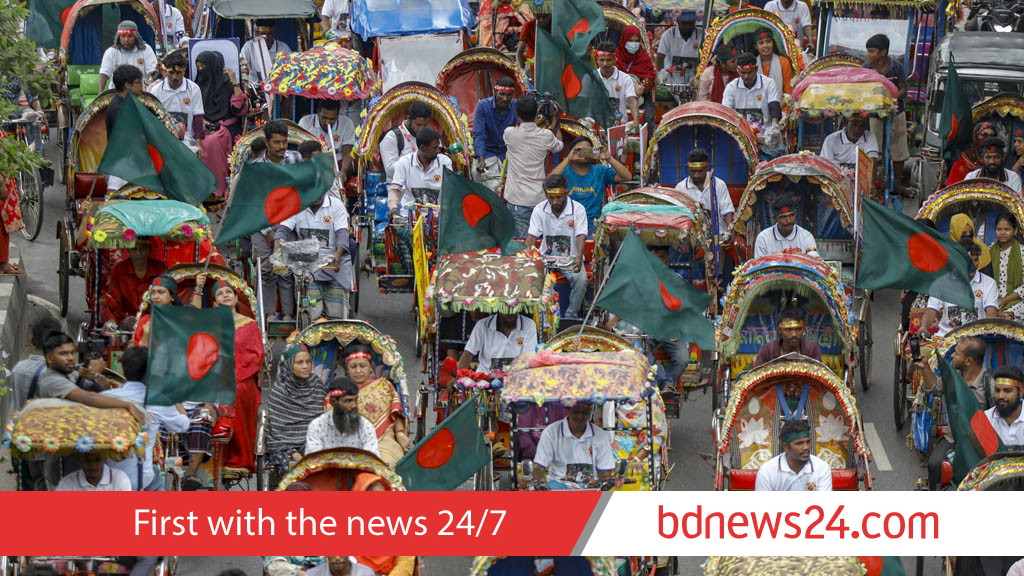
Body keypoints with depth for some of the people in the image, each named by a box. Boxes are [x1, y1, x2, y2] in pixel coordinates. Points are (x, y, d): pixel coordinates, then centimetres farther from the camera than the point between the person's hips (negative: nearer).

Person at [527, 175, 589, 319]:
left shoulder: (578, 209, -8)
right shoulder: (539, 210, -1)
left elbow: (581, 236, -16)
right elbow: (532, 236, -5)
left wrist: (579, 257, -35)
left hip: (570, 258, -2)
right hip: (546, 257, 2)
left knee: (580, 279, -31)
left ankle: (570, 316, -15)